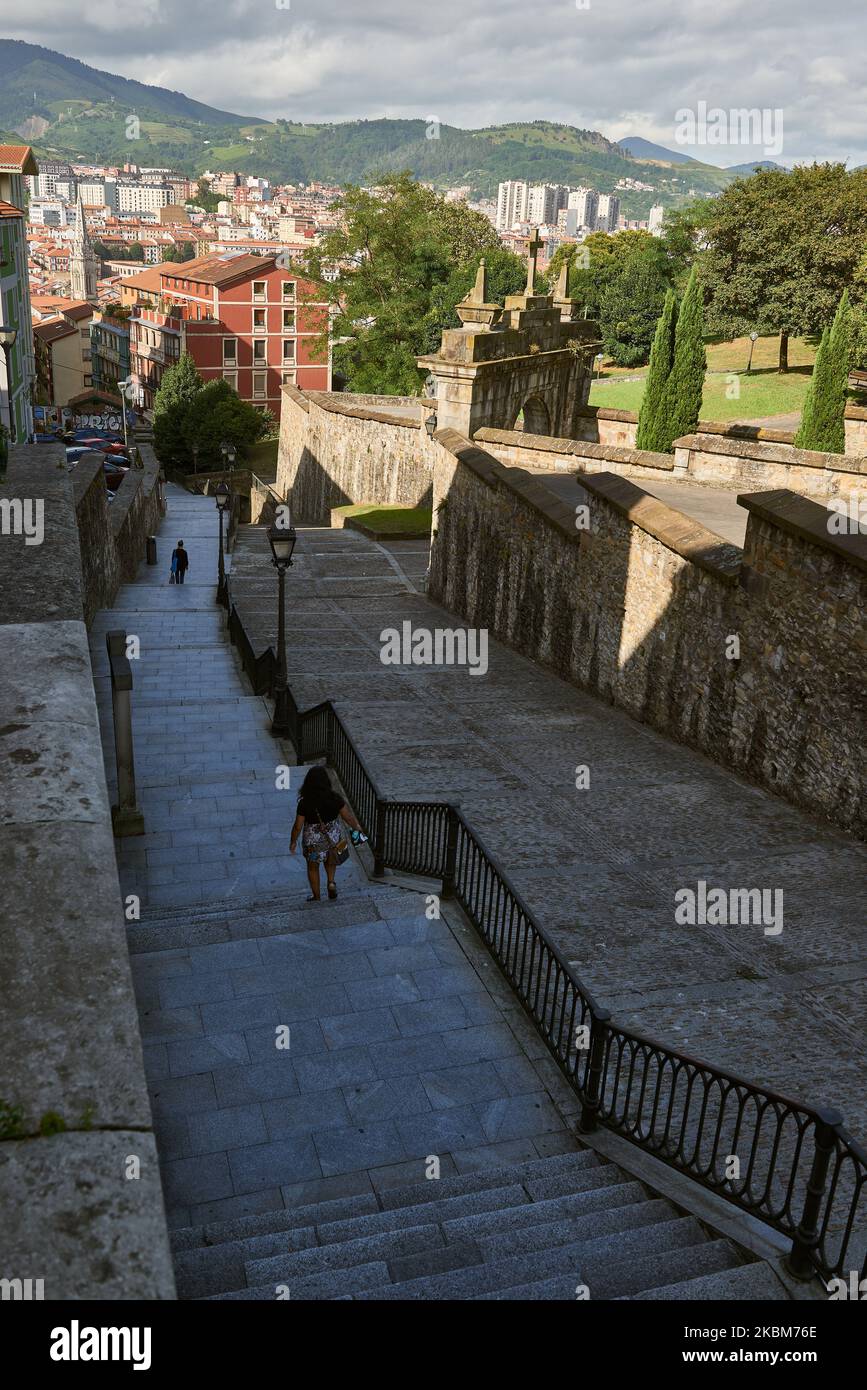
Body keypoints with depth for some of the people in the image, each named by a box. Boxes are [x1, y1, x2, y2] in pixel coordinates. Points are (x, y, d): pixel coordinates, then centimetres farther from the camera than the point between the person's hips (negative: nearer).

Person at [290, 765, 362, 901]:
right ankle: (331, 882, 13)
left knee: (313, 866, 23)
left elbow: (298, 826, -15)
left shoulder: (305, 803, -23)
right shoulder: (334, 798, -20)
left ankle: (316, 896, 35)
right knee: (330, 860, 33)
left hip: (313, 840, -2)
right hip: (333, 837, 2)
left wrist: (293, 841, 3)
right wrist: (357, 827, 11)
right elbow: (348, 816, -9)